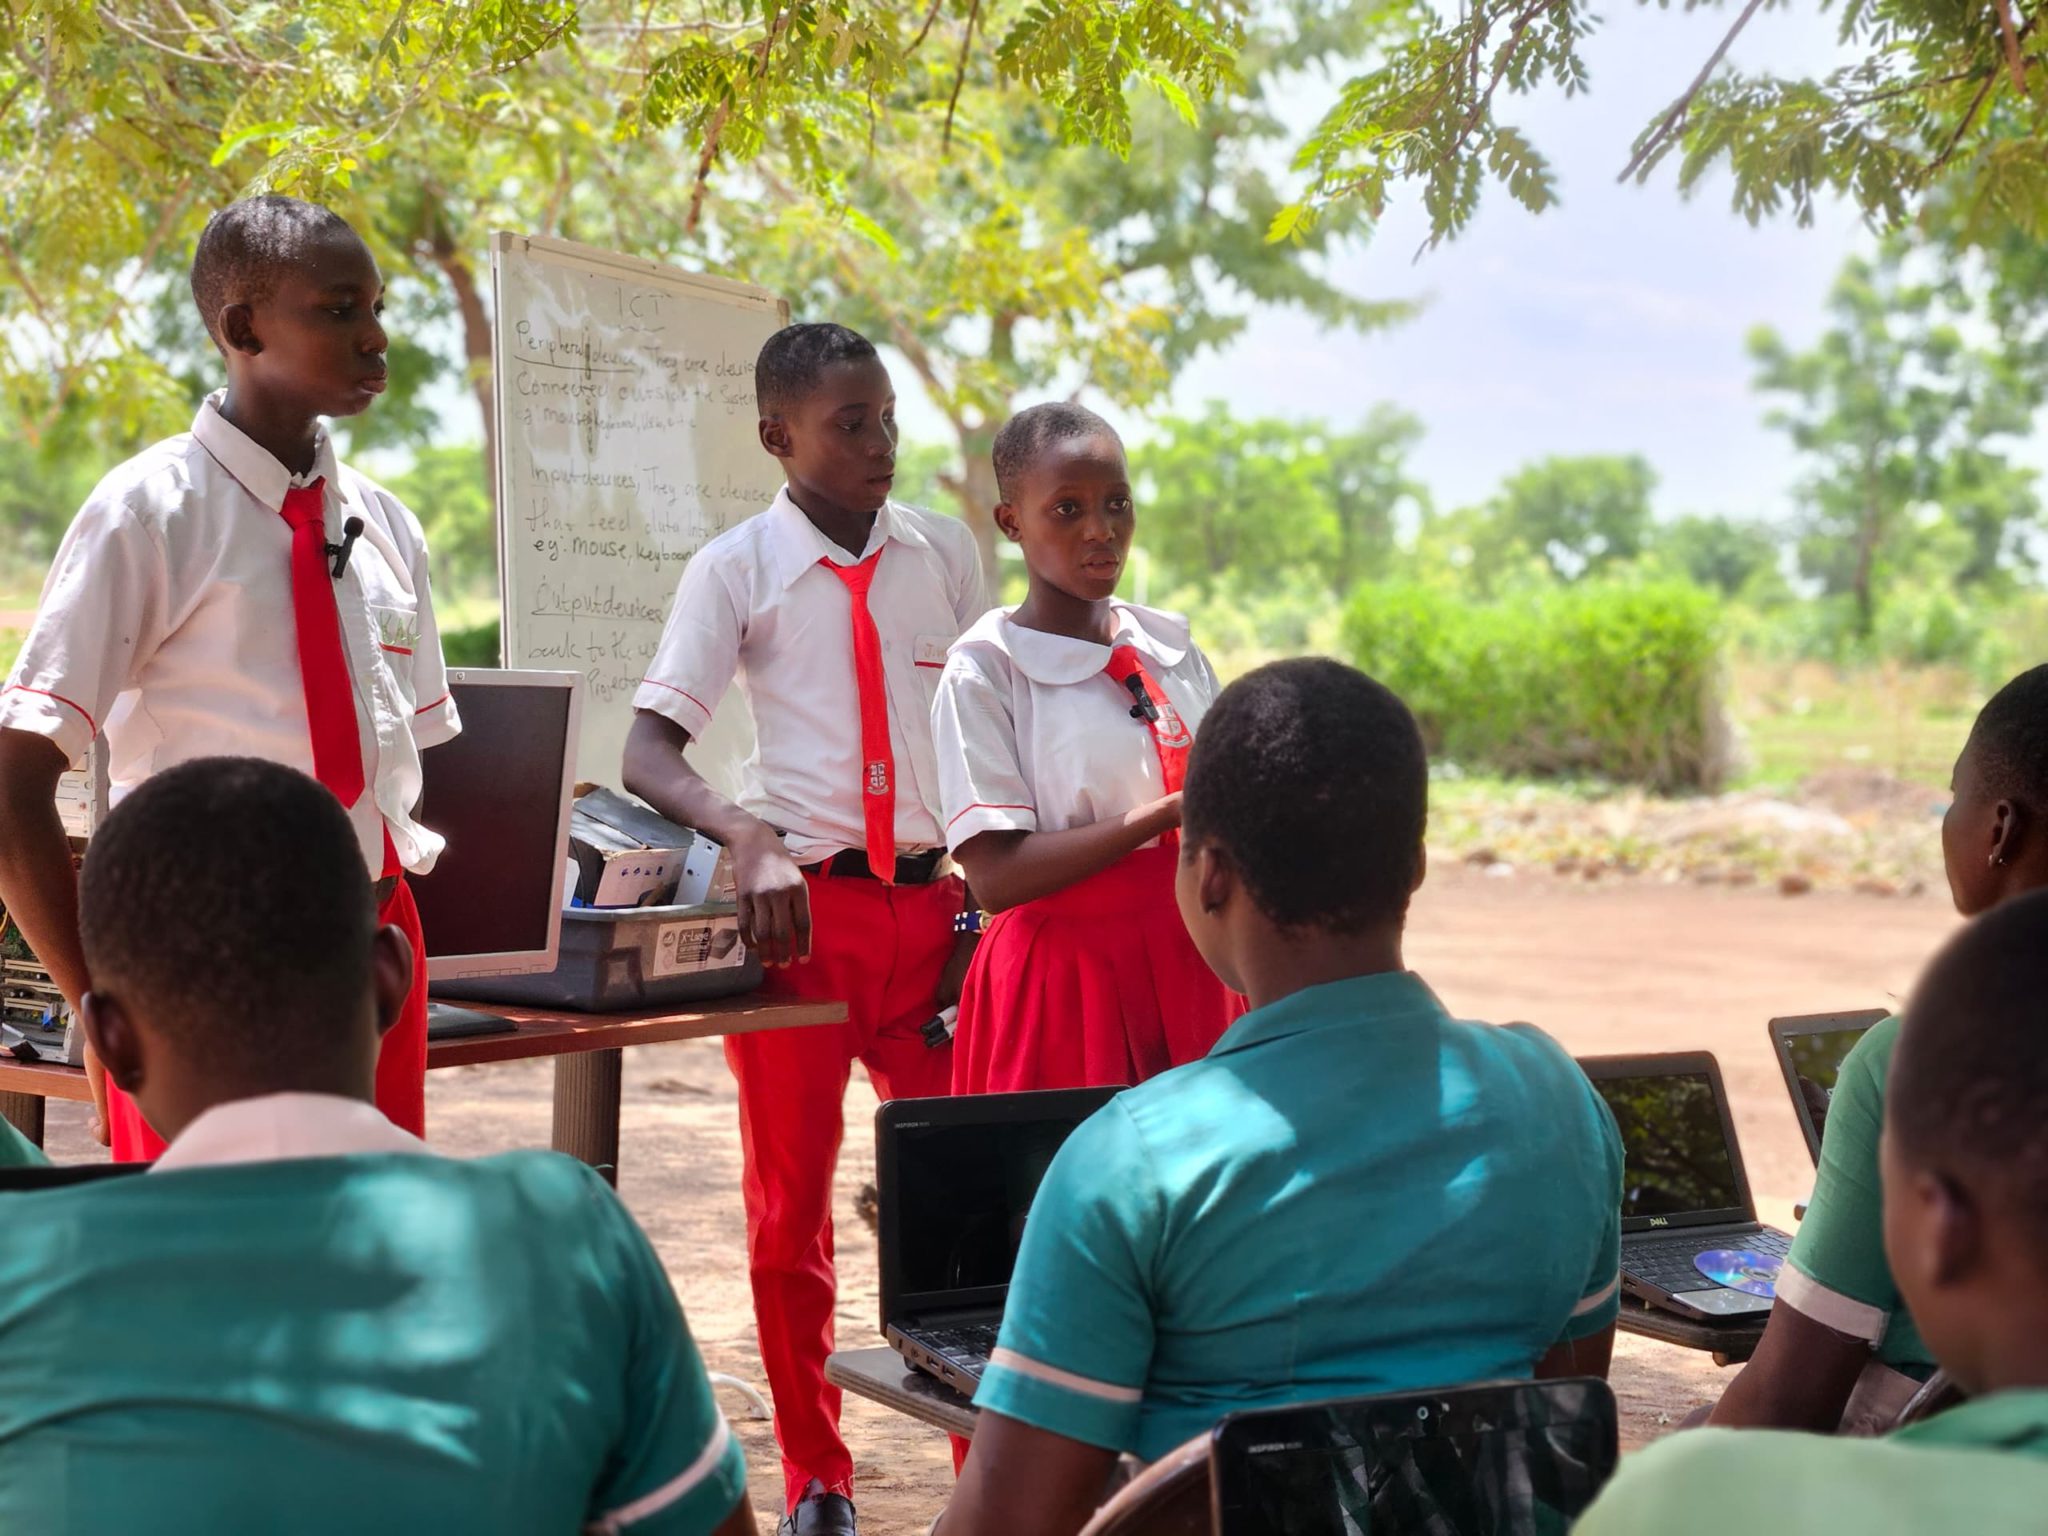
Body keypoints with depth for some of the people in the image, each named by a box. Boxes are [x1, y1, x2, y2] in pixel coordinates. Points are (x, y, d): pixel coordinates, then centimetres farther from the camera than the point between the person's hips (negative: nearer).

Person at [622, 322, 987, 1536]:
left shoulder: (945, 551, 6)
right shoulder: (737, 569, -4)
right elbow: (648, 751, -12)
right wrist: (749, 839, -30)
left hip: (932, 900, 2)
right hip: (802, 905, -2)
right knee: (792, 1201, 7)